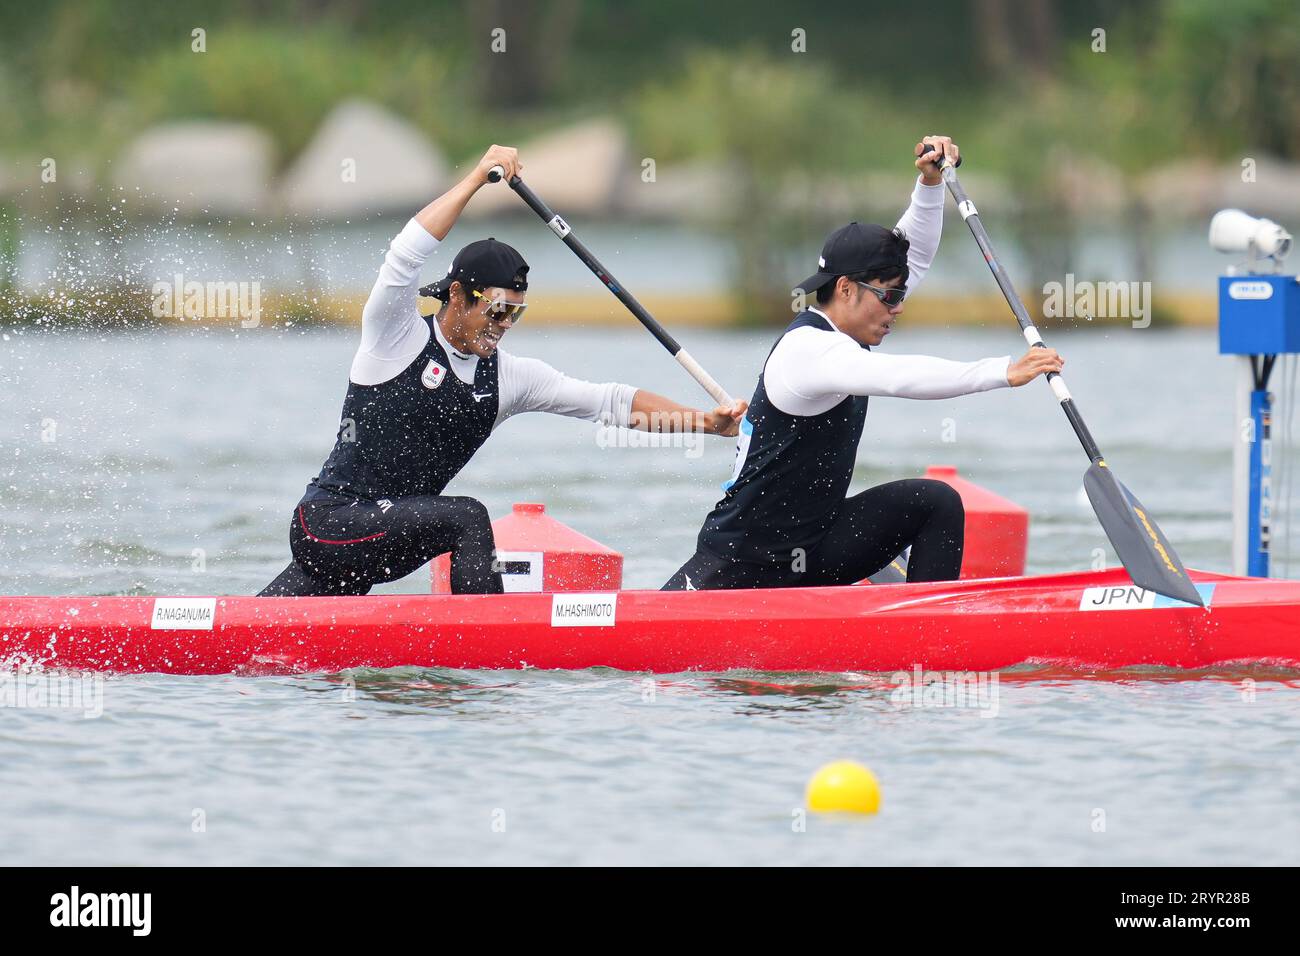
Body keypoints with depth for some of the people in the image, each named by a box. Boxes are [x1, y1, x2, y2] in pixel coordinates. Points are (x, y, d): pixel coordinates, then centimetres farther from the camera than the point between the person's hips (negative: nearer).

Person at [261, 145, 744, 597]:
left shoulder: (506, 377, 7)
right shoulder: (400, 337, -8)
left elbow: (607, 400, 3)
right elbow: (404, 255, -26)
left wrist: (703, 421, -10)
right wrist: (477, 177, -28)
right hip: (328, 522, -7)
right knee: (467, 518, -24)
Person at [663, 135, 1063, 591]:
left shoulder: (837, 329, 5)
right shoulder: (808, 349, -23)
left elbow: (914, 256, 15)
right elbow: (901, 377, -39)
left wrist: (930, 182, -1)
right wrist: (1005, 372, -43)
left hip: (815, 547, 8)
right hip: (743, 562, -8)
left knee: (938, 503, -9)